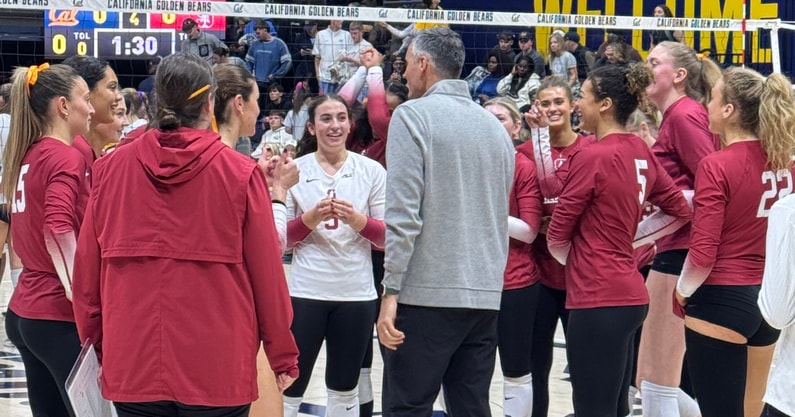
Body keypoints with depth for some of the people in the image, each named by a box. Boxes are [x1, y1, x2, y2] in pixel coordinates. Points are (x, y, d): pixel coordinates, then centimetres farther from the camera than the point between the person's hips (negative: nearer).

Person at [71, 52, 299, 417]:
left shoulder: (111, 168, 0)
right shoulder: (240, 173, -7)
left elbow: (87, 270, 5)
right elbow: (266, 272, -4)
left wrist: (94, 345, 19)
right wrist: (283, 357, 8)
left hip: (131, 368, 2)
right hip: (217, 370, -2)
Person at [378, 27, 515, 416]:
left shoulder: (414, 115, -5)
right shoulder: (495, 126, 13)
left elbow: (403, 213, -13)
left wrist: (391, 290, -11)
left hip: (426, 294, -6)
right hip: (486, 296, 6)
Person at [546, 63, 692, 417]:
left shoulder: (592, 156, -14)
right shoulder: (640, 151, 7)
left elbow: (557, 235, -6)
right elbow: (680, 210, 16)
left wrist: (574, 261, 13)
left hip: (597, 299, -9)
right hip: (629, 294, 9)